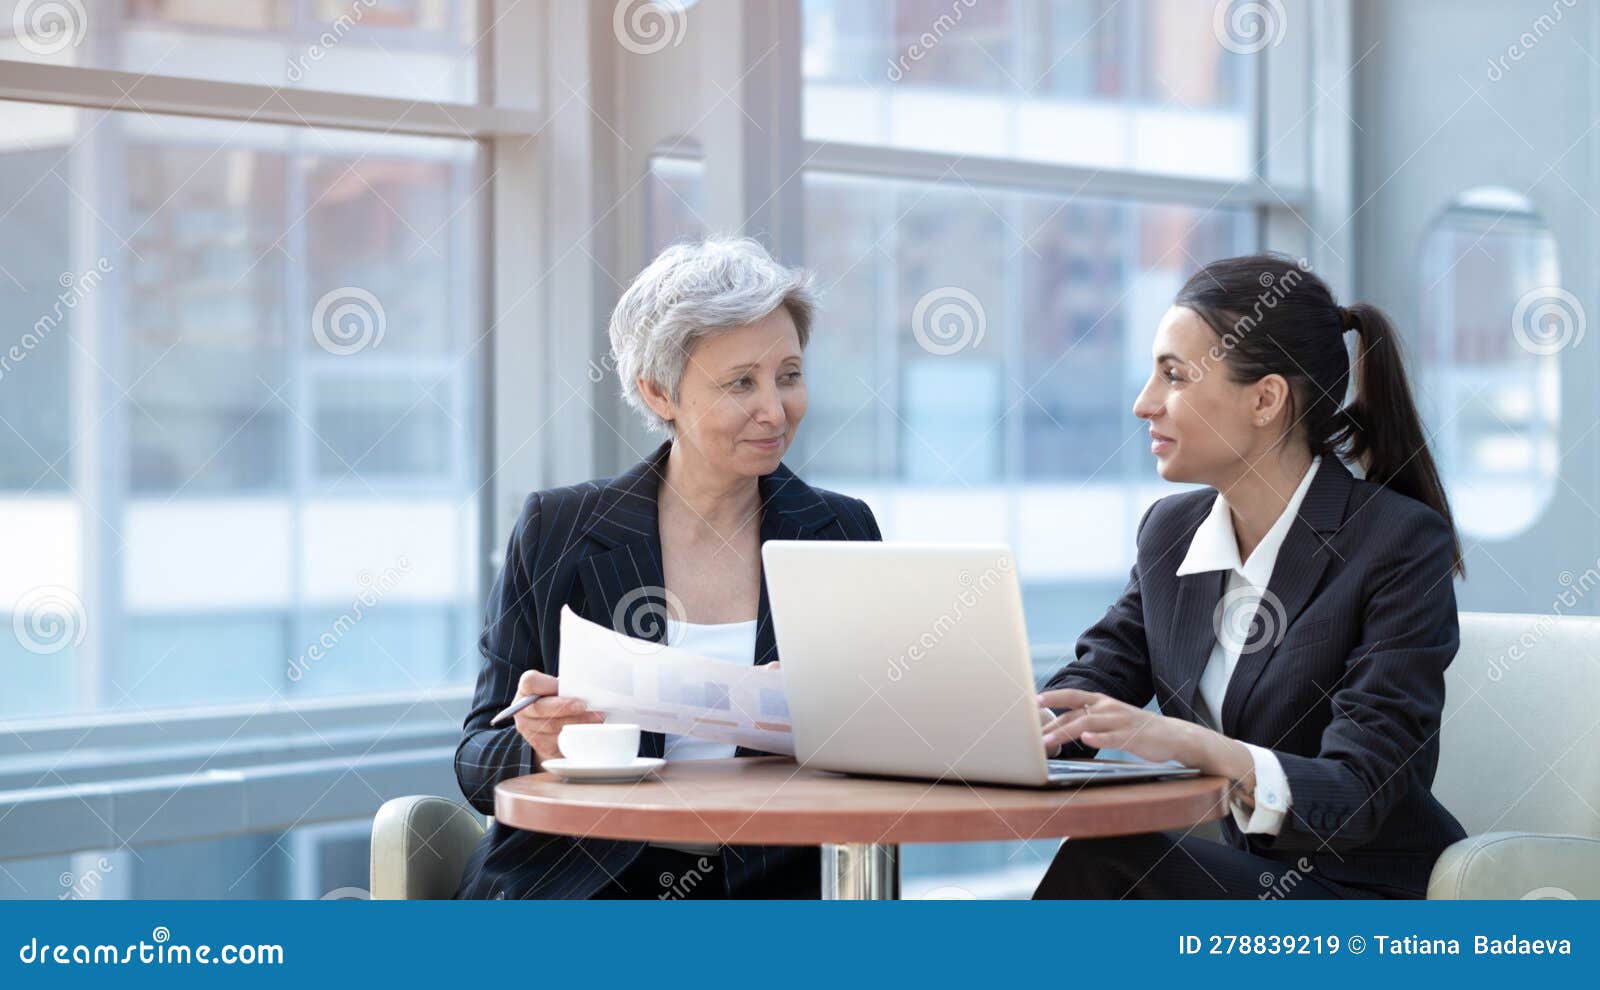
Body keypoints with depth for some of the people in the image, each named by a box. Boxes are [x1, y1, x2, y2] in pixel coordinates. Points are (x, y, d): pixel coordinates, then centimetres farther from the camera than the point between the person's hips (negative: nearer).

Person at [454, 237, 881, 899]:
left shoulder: (841, 534, 12)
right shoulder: (555, 531, 7)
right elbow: (479, 765, 8)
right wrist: (540, 747, -16)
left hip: (774, 891, 1)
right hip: (584, 889, -1)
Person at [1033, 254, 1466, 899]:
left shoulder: (1403, 544, -13)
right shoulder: (1171, 531, 8)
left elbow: (1363, 792, -21)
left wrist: (1199, 748, -39)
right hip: (1243, 881, 6)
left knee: (1107, 859, -28)